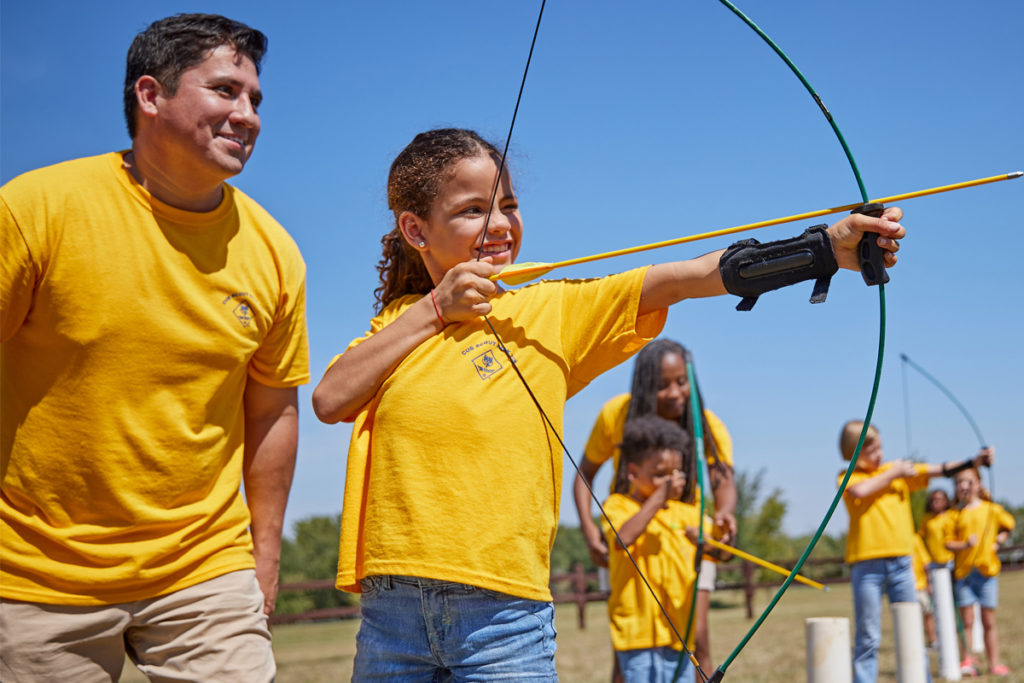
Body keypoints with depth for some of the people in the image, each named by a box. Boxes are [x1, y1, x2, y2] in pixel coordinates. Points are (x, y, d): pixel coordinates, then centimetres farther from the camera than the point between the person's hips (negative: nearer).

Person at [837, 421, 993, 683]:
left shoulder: (900, 470, 12)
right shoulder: (848, 478, 1)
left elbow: (939, 470, 6)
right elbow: (860, 491, -22)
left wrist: (975, 461, -8)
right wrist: (892, 474, -8)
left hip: (901, 563, 4)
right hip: (866, 566, -4)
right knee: (867, 637, 0)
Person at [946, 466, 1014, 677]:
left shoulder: (992, 509, 2)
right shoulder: (956, 514, 0)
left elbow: (1008, 525, 19)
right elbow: (949, 542, -2)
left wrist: (998, 541, 4)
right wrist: (965, 544, -20)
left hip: (987, 571, 0)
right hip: (963, 571, 0)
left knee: (988, 621, 5)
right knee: (967, 620, 0)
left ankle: (994, 663, 13)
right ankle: (968, 661, 5)